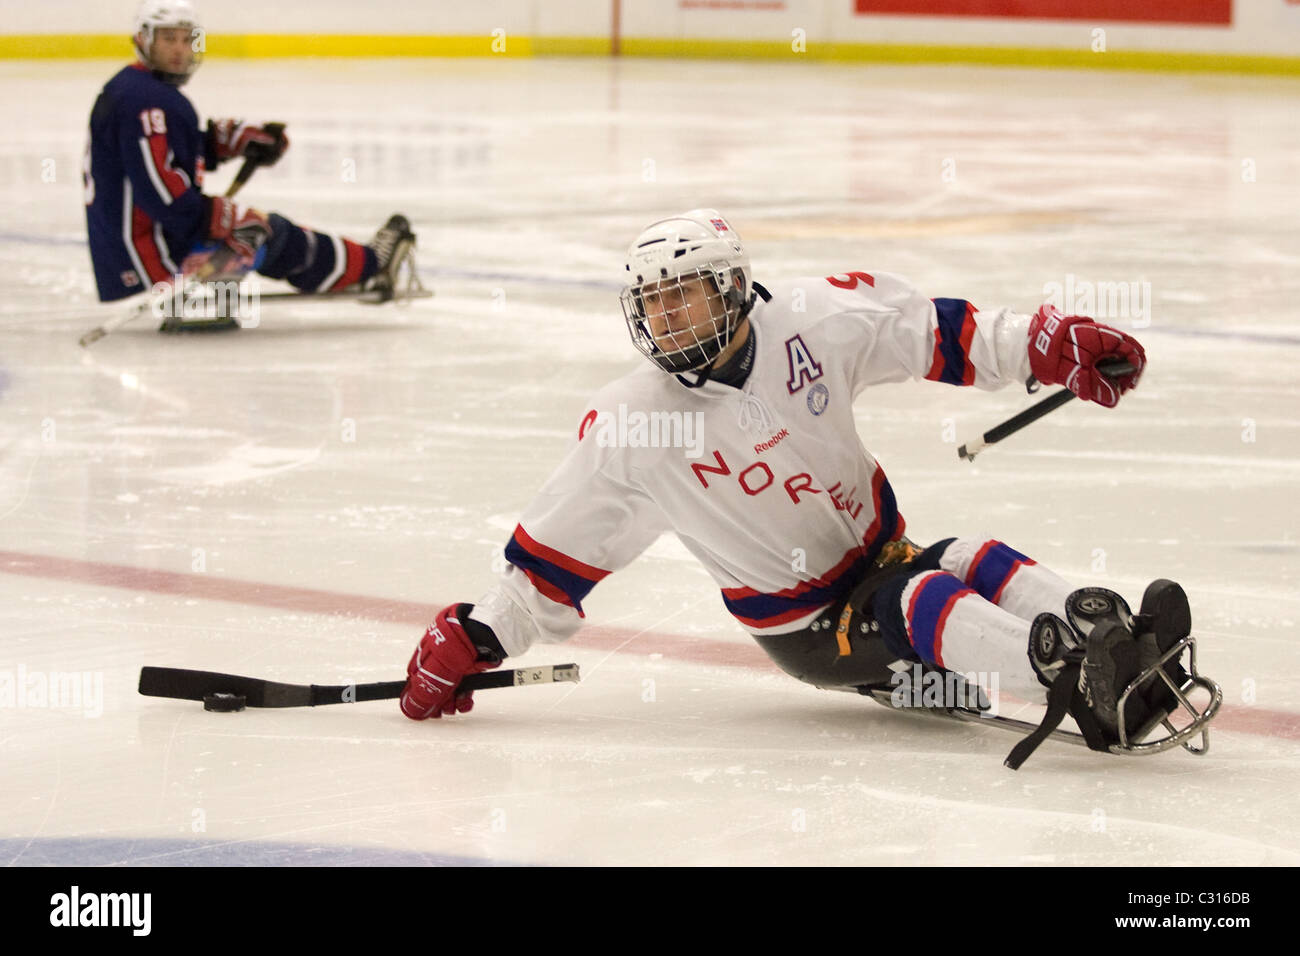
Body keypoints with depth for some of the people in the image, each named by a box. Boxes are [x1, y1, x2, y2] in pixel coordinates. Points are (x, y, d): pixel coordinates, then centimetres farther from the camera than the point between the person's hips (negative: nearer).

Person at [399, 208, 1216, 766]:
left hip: (884, 554, 3)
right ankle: (1083, 678, -55)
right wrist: (472, 639, -8)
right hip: (807, 629, -3)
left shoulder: (812, 323, -6)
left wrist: (1054, 344, -7)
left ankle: (1117, 648, -48)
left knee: (986, 567, -27)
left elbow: (935, 332, 1)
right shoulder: (629, 429, -9)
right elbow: (555, 555, -2)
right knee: (927, 605, -31)